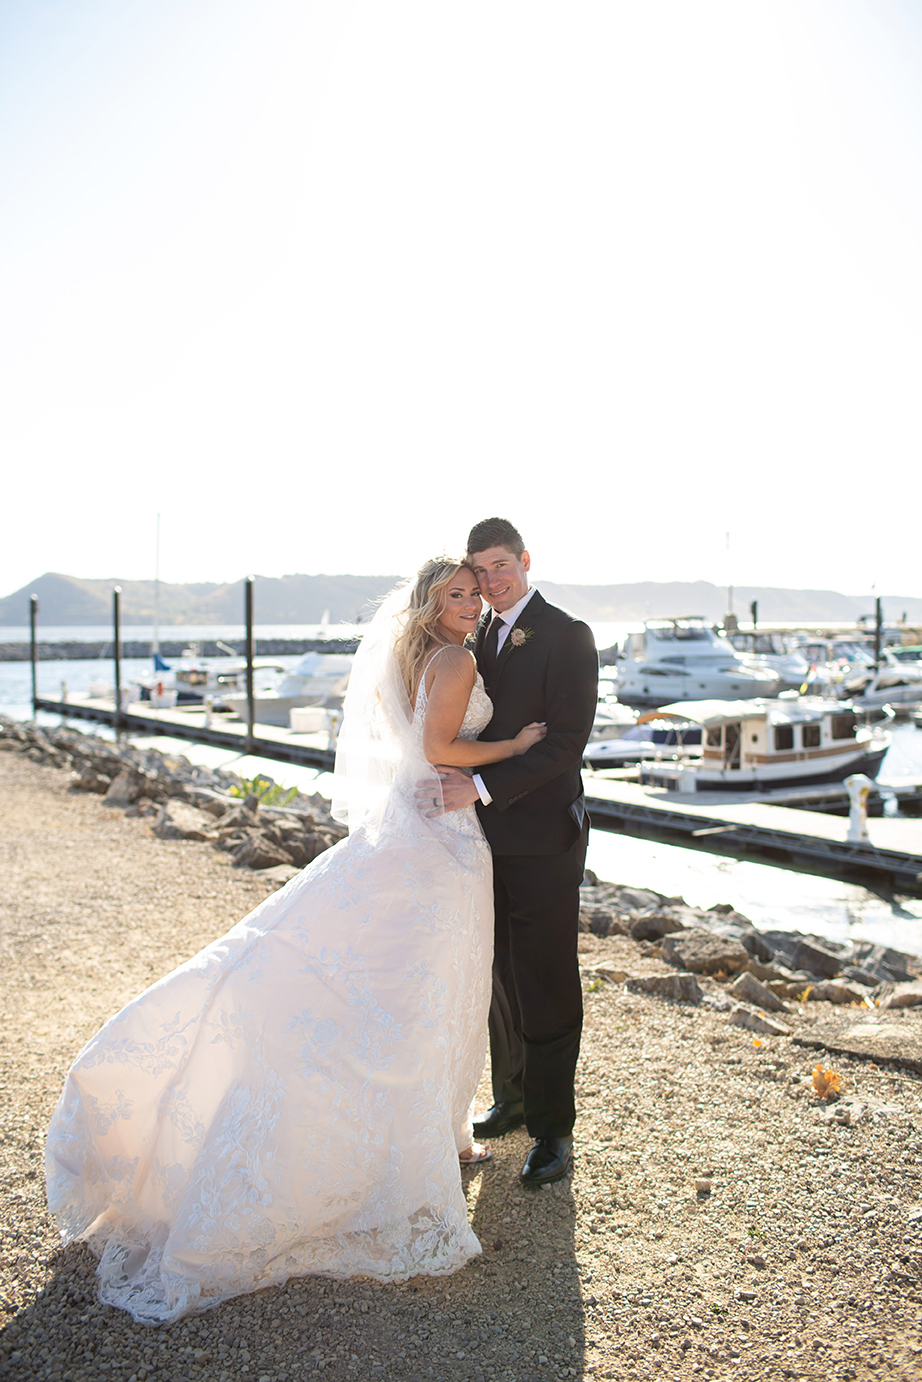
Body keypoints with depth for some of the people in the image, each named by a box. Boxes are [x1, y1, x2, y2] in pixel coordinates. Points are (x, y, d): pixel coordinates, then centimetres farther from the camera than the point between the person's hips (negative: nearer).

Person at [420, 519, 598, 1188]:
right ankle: (512, 1099, 35)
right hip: (492, 833, 7)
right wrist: (455, 767, 0)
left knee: (547, 986, 1)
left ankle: (553, 1129, 14)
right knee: (502, 976, 17)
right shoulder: (480, 636, 13)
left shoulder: (567, 635, -10)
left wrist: (482, 786, -21)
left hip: (543, 837, -7)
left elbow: (567, 741, -17)